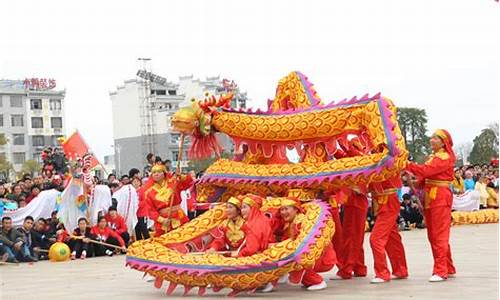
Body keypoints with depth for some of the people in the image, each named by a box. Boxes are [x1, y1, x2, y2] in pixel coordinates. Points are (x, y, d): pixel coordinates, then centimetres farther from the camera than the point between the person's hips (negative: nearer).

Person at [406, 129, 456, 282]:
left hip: (441, 198, -9)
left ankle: (441, 271, -5)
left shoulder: (445, 157, -10)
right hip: (429, 197, 9)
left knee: (439, 235, -8)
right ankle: (448, 268, 20)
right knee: (432, 236, 11)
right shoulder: (433, 156, 18)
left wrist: (407, 165, -22)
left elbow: (426, 170, -22)